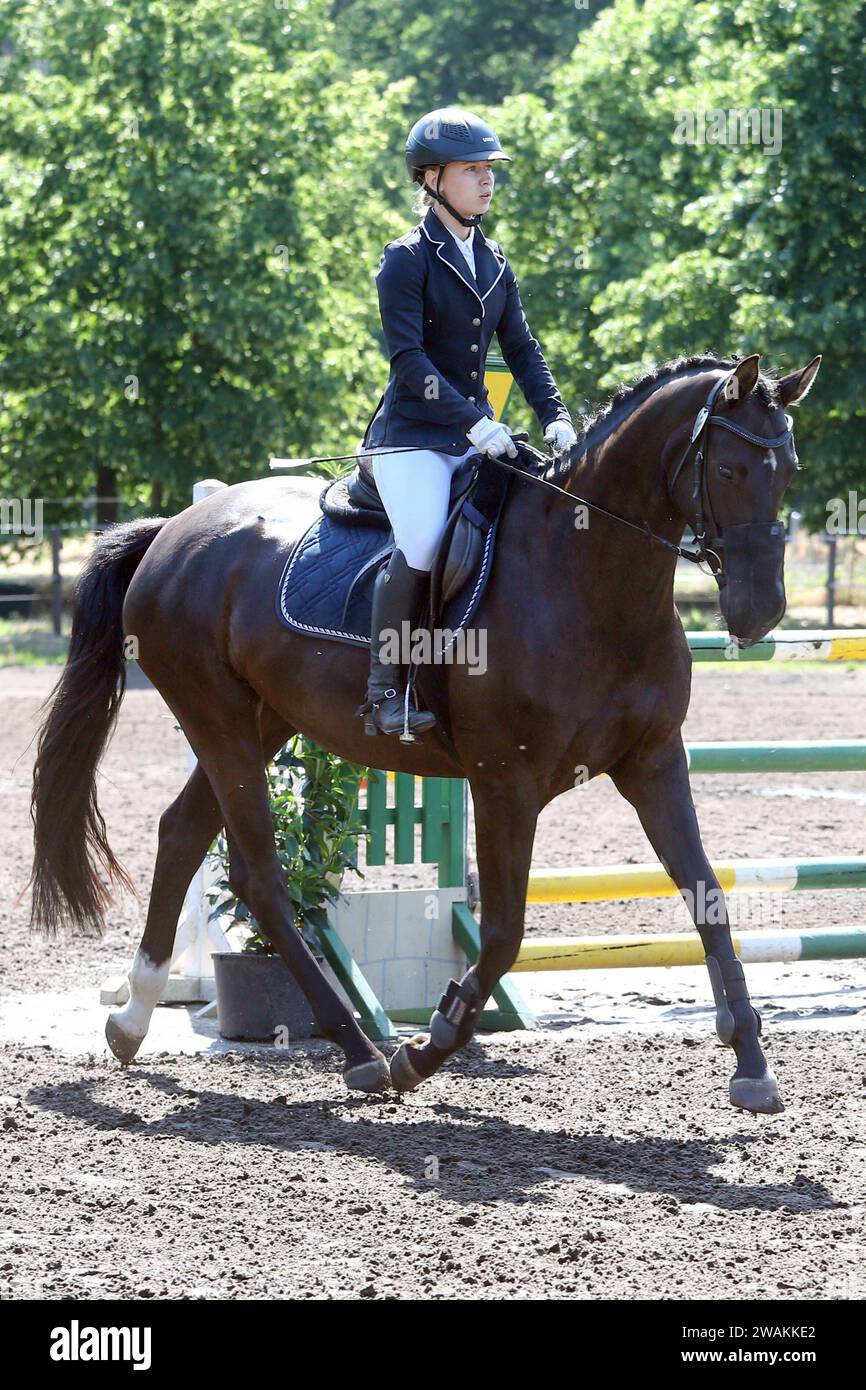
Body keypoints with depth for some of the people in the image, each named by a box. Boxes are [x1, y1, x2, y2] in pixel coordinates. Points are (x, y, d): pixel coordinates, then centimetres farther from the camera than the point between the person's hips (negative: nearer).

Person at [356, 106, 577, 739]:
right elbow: (408, 358, -15)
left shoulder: (493, 262, 15)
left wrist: (557, 418, -1)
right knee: (422, 546, -27)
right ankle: (384, 692, -20)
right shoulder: (408, 258, -6)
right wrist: (475, 422, -24)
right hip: (411, 437, -7)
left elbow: (522, 349, 15)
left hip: (477, 437, 7)